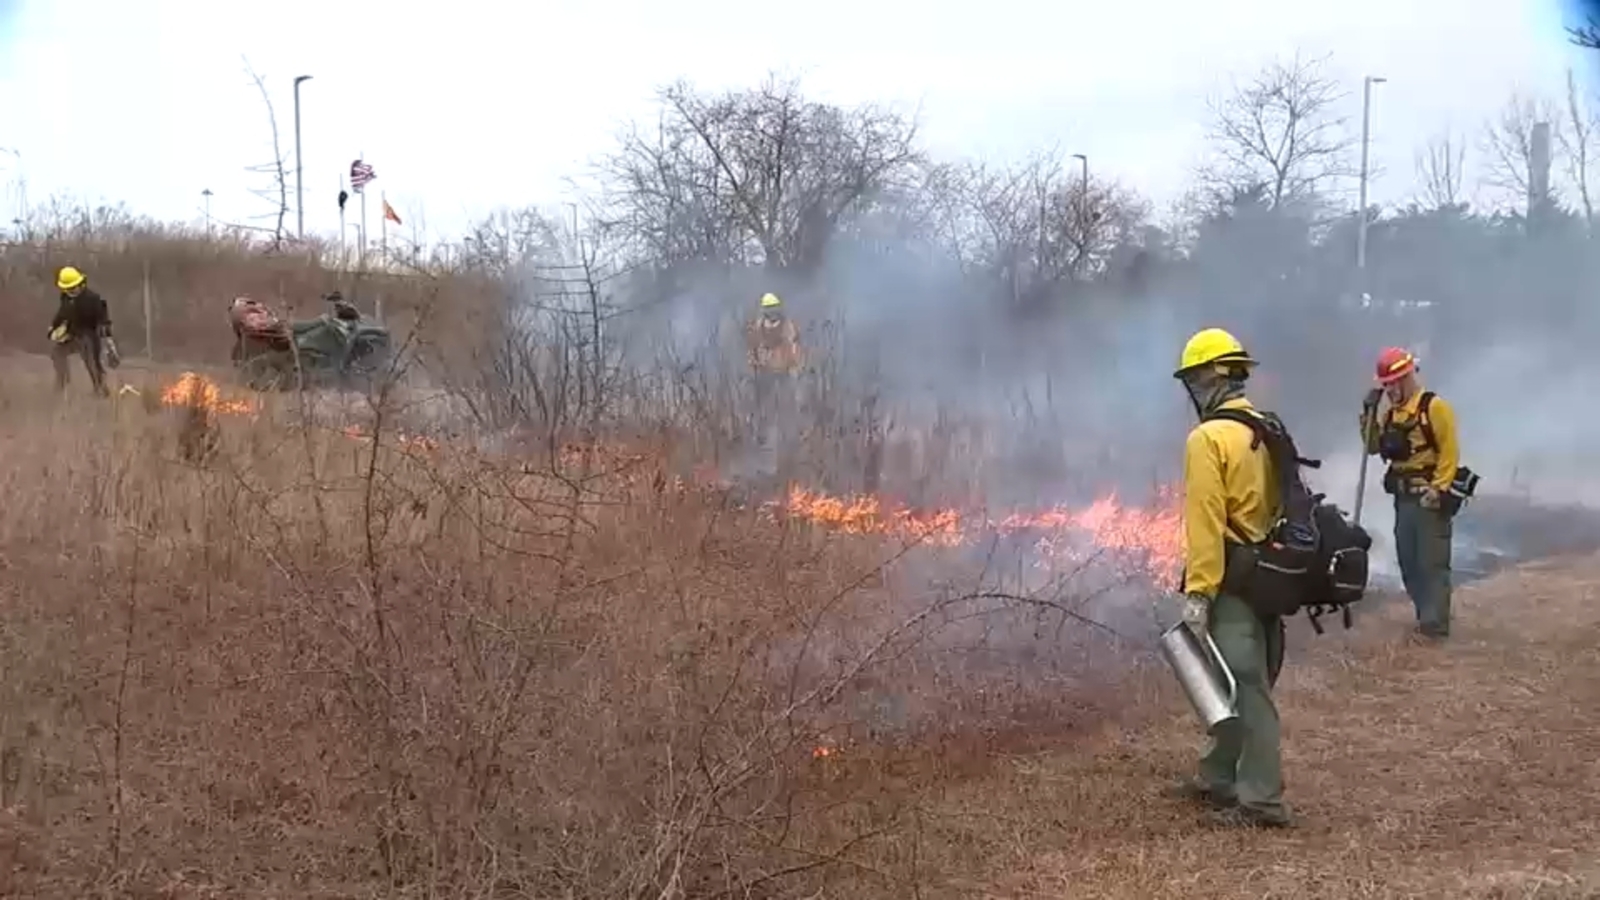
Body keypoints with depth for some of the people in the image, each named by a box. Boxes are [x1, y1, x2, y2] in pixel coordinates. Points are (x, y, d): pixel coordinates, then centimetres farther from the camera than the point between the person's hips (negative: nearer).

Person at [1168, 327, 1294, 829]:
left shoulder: (1209, 438, -16)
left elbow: (1205, 523, -21)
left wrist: (1197, 591, -19)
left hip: (1233, 583, -9)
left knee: (1246, 690, -5)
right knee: (1235, 684, 18)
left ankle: (1262, 802, 0)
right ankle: (1219, 780, 29)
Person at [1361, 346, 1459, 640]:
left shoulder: (1434, 407, -10)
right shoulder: (1391, 413, 14)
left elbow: (1450, 452, -14)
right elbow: (1373, 447, 11)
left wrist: (1438, 489, -19)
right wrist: (1369, 413, 0)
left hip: (1429, 499, -8)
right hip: (1403, 498, 8)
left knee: (1432, 562, -7)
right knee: (1408, 562, 11)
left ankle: (1435, 625, -5)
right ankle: (1426, 618, 21)